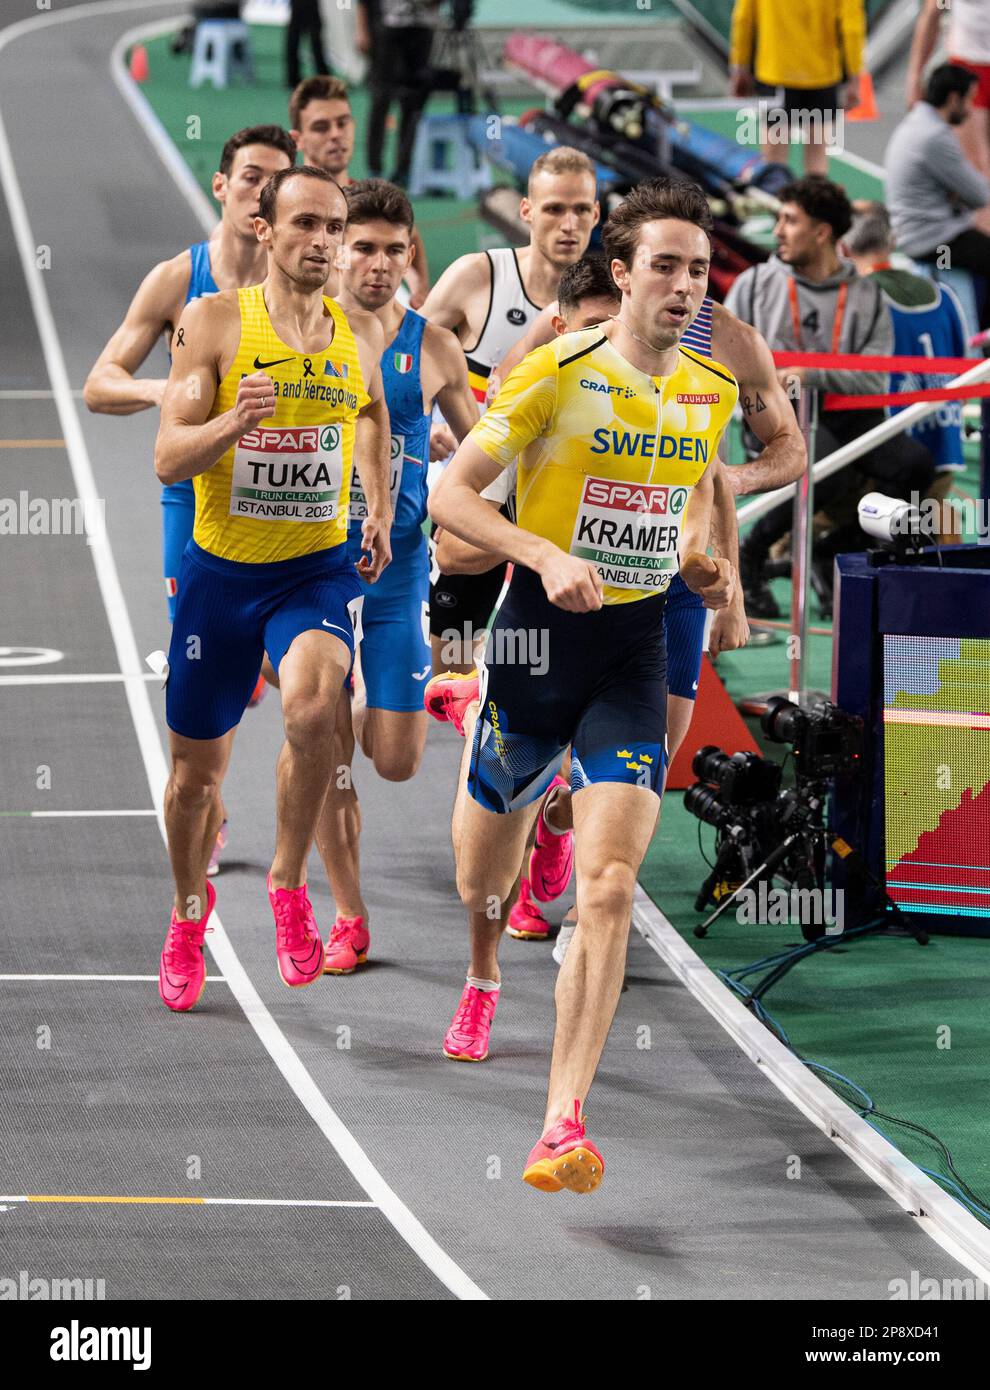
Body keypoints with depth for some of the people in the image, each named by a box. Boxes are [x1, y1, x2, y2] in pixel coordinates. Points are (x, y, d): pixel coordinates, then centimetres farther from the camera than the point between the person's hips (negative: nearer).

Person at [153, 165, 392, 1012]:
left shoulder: (361, 334, 2)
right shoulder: (214, 322, -8)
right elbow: (169, 459, -13)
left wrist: (381, 510, 17)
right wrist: (236, 419, -31)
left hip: (319, 568, 1)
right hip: (220, 569, 0)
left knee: (313, 707, -31)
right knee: (198, 769, 11)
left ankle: (290, 884, -10)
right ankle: (190, 907, 41)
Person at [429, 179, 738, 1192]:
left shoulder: (712, 393, 4)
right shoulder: (559, 373, -12)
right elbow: (450, 495, -11)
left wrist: (701, 563, 4)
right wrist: (548, 558, -25)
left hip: (636, 648, 2)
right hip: (539, 631, -2)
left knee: (608, 887, -16)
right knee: (484, 872, 17)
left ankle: (563, 1126, -18)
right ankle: (482, 978, 58)